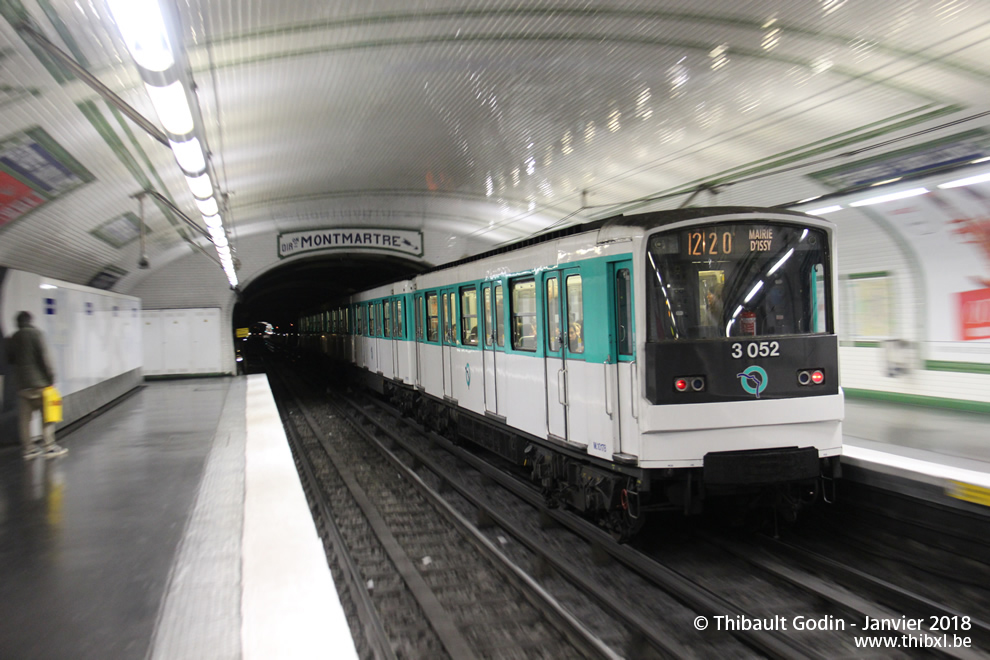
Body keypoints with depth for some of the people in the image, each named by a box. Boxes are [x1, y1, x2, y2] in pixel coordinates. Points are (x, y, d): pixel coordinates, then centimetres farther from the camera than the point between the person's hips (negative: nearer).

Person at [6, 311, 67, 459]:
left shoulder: (14, 338, 11)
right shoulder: (35, 333, -7)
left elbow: (10, 359, 15)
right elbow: (43, 356, -13)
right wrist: (50, 375, -9)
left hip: (22, 384, 6)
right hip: (38, 382, -6)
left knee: (25, 418, 8)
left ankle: (29, 449, 11)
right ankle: (49, 447, -2)